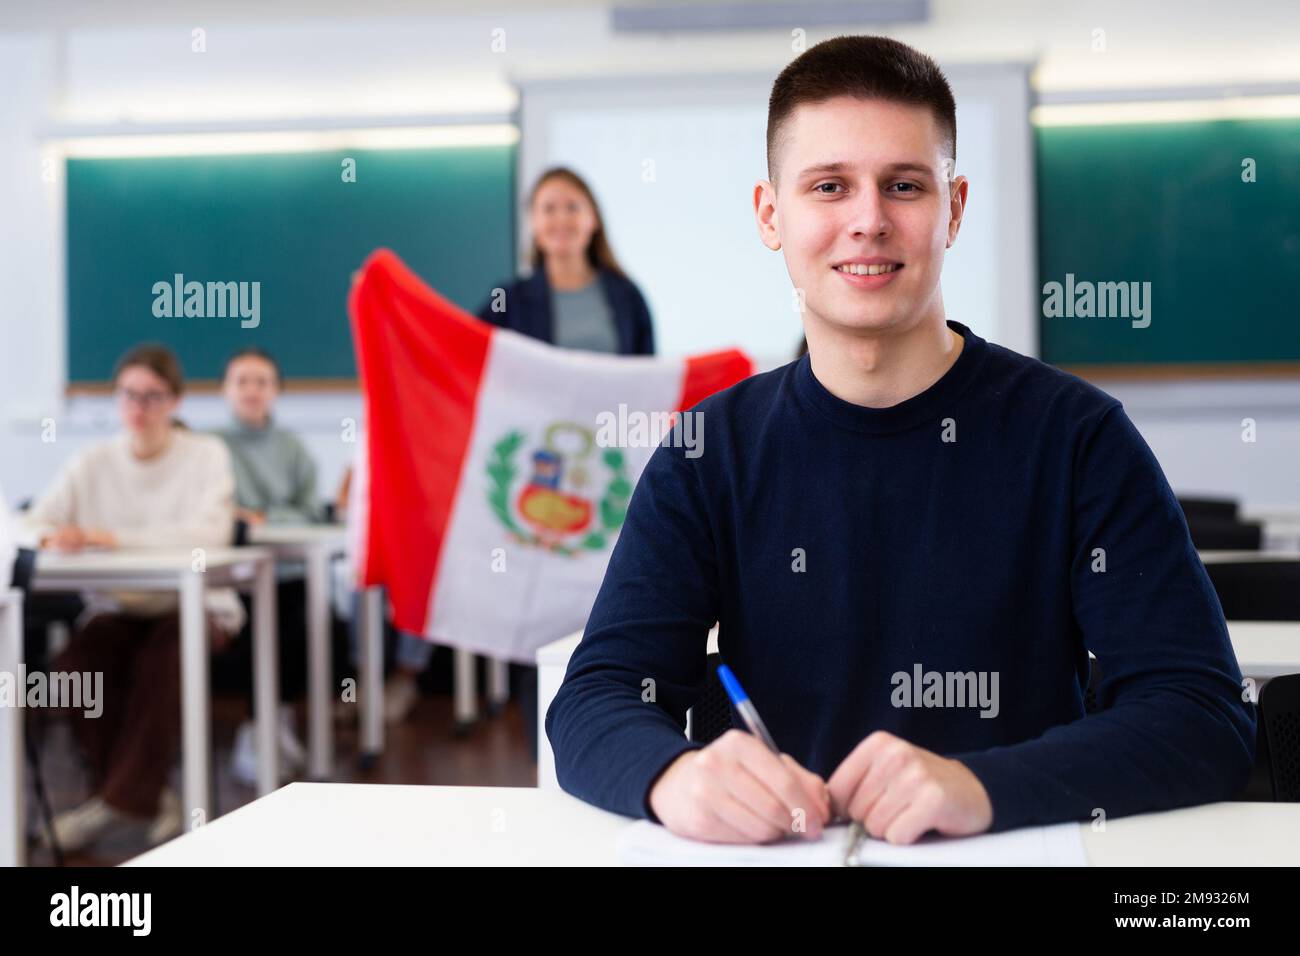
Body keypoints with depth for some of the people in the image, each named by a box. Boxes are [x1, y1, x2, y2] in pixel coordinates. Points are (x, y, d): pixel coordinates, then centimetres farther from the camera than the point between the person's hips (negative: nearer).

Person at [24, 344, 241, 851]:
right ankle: (144, 798, -10)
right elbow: (29, 524, -1)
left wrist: (114, 537, -33)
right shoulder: (93, 462, 6)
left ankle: (122, 800, -20)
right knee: (77, 664, -27)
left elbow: (210, 532, -22)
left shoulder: (206, 455, -3)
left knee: (163, 656, -34)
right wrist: (56, 535, -27)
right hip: (116, 606, 3)